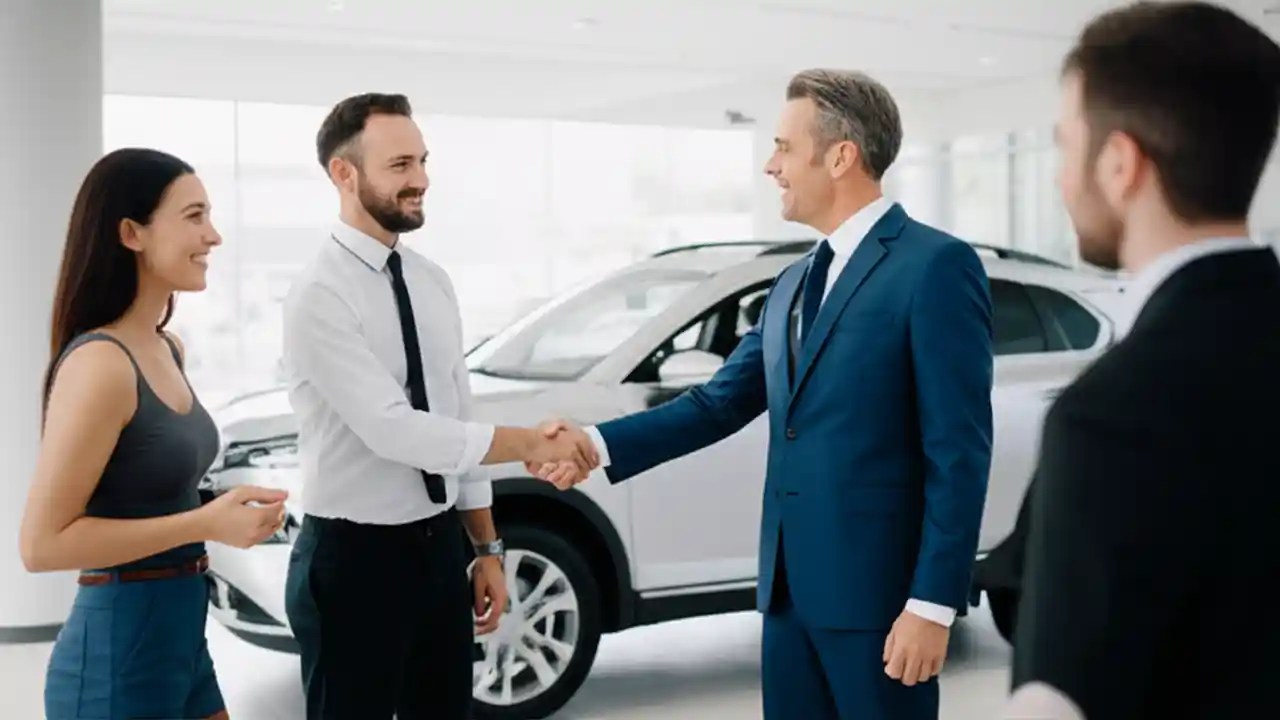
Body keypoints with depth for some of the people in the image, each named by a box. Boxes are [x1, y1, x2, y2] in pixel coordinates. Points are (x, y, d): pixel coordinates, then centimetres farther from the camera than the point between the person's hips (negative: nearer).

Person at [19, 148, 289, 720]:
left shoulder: (168, 350, 7)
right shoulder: (99, 363, -20)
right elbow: (42, 543, -21)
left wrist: (229, 511, 8)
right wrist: (205, 524, -21)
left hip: (181, 637, 9)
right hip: (117, 653, -8)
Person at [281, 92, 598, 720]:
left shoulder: (433, 282, 7)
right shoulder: (320, 294, -16)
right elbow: (393, 430, -25)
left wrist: (486, 549, 11)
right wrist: (530, 444, -24)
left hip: (440, 548, 7)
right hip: (353, 558, -6)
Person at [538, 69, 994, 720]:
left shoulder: (935, 265, -10)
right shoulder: (793, 284, 16)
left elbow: (958, 453, -14)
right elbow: (720, 402, 14)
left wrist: (932, 604, -17)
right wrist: (598, 444, 3)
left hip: (877, 589, -8)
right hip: (790, 586, 8)